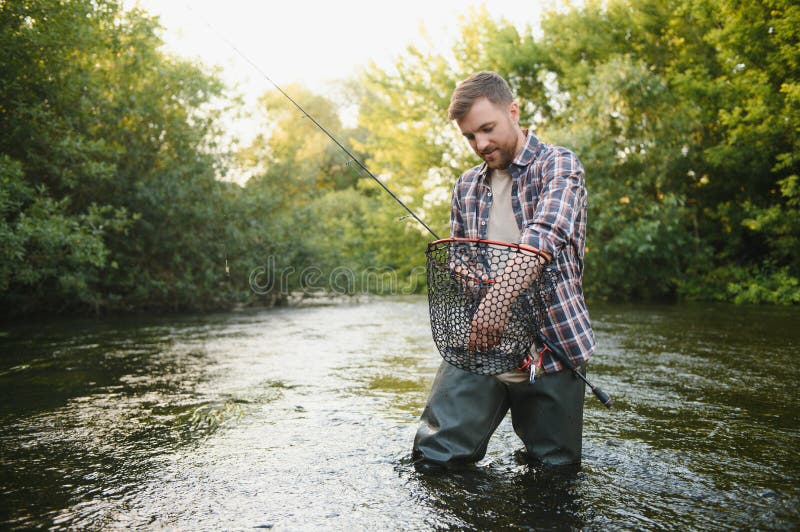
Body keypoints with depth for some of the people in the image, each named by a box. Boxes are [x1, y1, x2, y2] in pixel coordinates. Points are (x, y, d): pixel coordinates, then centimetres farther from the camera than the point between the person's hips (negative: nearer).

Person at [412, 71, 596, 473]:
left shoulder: (558, 164, -3)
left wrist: (499, 296, -38)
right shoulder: (466, 186, 14)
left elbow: (545, 233, -23)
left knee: (557, 468, 8)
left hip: (549, 347, -4)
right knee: (432, 457, 0)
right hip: (477, 346, 4)